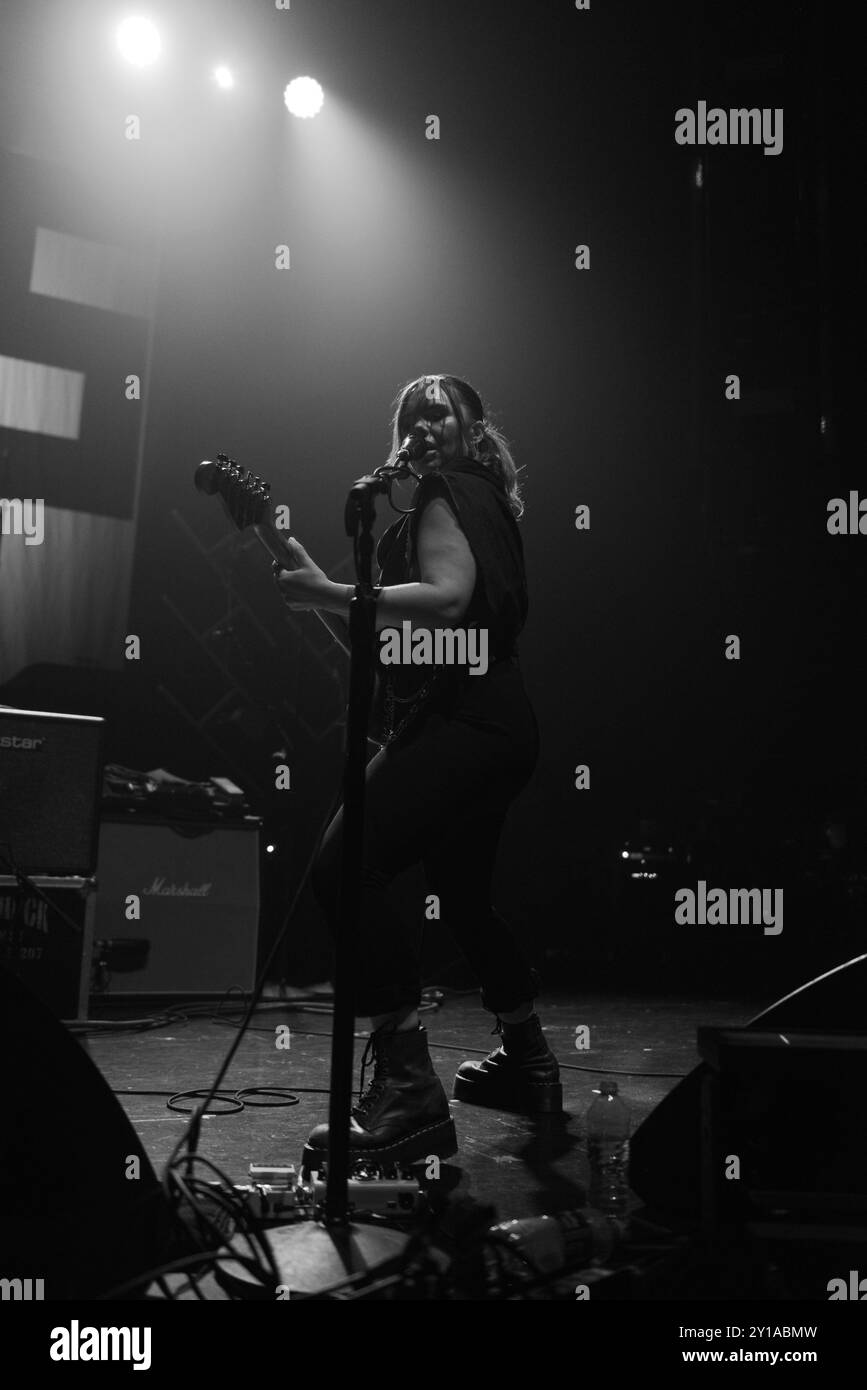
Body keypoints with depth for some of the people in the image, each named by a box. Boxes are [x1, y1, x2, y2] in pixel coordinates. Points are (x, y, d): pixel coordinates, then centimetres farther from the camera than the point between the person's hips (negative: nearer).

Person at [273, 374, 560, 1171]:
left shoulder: (447, 488, -3)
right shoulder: (487, 501, 25)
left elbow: (447, 597, -21)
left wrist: (329, 595, -27)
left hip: (460, 720, -11)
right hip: (500, 723, 11)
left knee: (345, 869, -22)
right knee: (462, 893, 23)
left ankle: (407, 1084, -24)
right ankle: (527, 1060, 37)